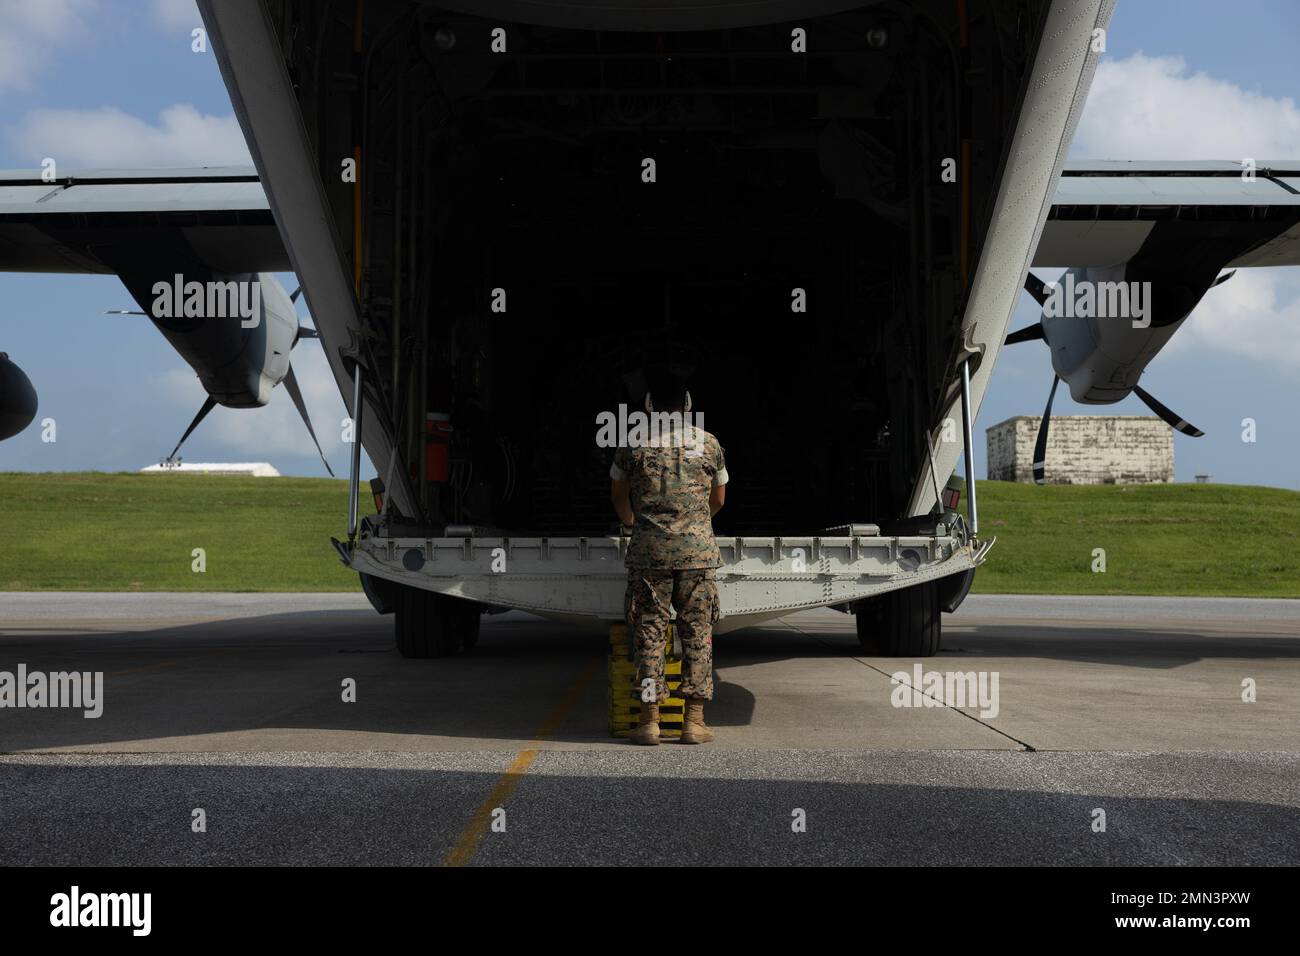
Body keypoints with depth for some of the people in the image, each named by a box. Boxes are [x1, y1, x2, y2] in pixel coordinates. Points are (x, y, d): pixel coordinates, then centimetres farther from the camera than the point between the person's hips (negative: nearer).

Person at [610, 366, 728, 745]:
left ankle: (650, 719, 2)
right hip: (697, 549, 1)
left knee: (649, 632, 3)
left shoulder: (635, 442, 4)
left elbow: (618, 494, 19)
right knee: (697, 633, 5)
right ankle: (694, 720, 3)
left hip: (649, 550, 0)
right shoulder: (708, 442, 7)